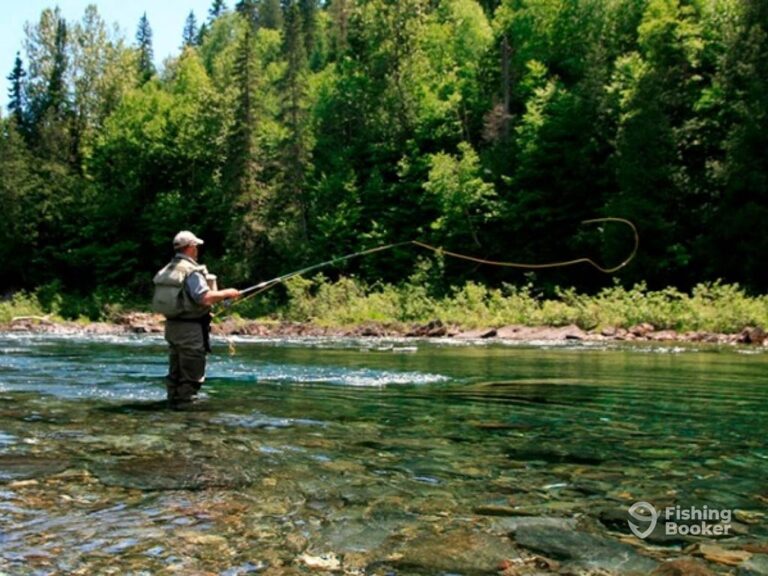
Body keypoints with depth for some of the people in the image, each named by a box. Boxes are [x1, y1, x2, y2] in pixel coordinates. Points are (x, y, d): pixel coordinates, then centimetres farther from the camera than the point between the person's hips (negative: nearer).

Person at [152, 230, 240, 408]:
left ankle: (174, 400, 24)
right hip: (191, 328, -9)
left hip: (171, 325, 9)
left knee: (175, 371, 17)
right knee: (192, 373, -1)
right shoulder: (191, 271, -17)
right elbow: (205, 298, -27)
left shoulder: (166, 270, 11)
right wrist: (227, 293, -12)